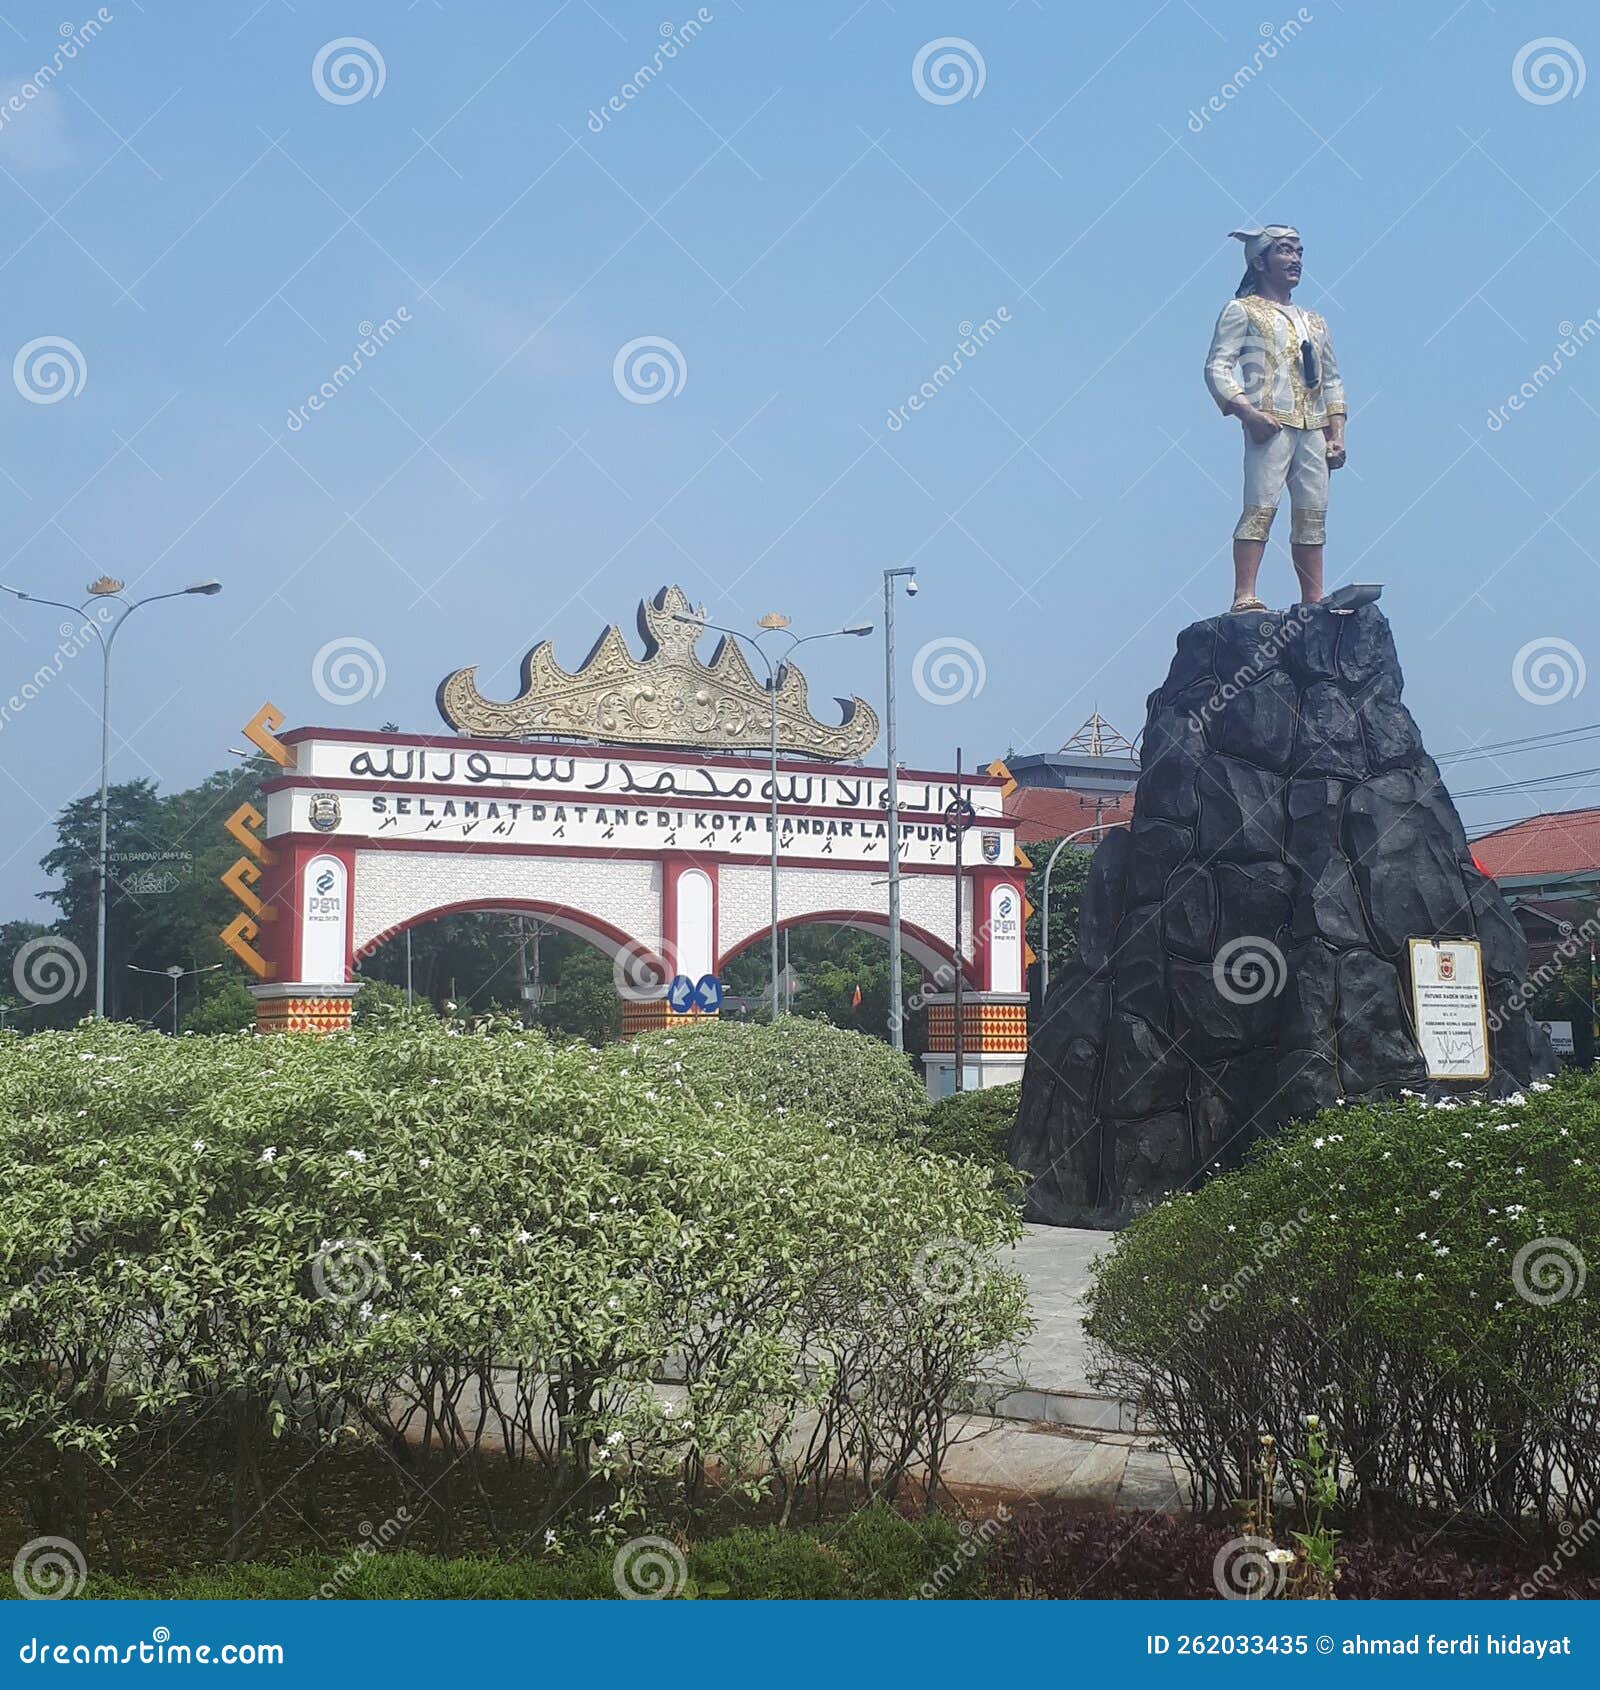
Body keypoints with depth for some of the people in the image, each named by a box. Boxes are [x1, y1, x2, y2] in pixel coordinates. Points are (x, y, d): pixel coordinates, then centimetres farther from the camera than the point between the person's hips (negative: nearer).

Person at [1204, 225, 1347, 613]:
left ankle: (1314, 601, 4)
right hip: (1270, 424, -6)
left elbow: (1332, 380, 23)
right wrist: (1247, 413, -17)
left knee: (1313, 514, 2)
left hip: (1314, 429, 6)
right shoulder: (1242, 311, 6)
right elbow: (1217, 367, -4)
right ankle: (1244, 597, -20)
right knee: (1260, 507, -16)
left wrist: (1337, 434, 11)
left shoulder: (1314, 322, 25)